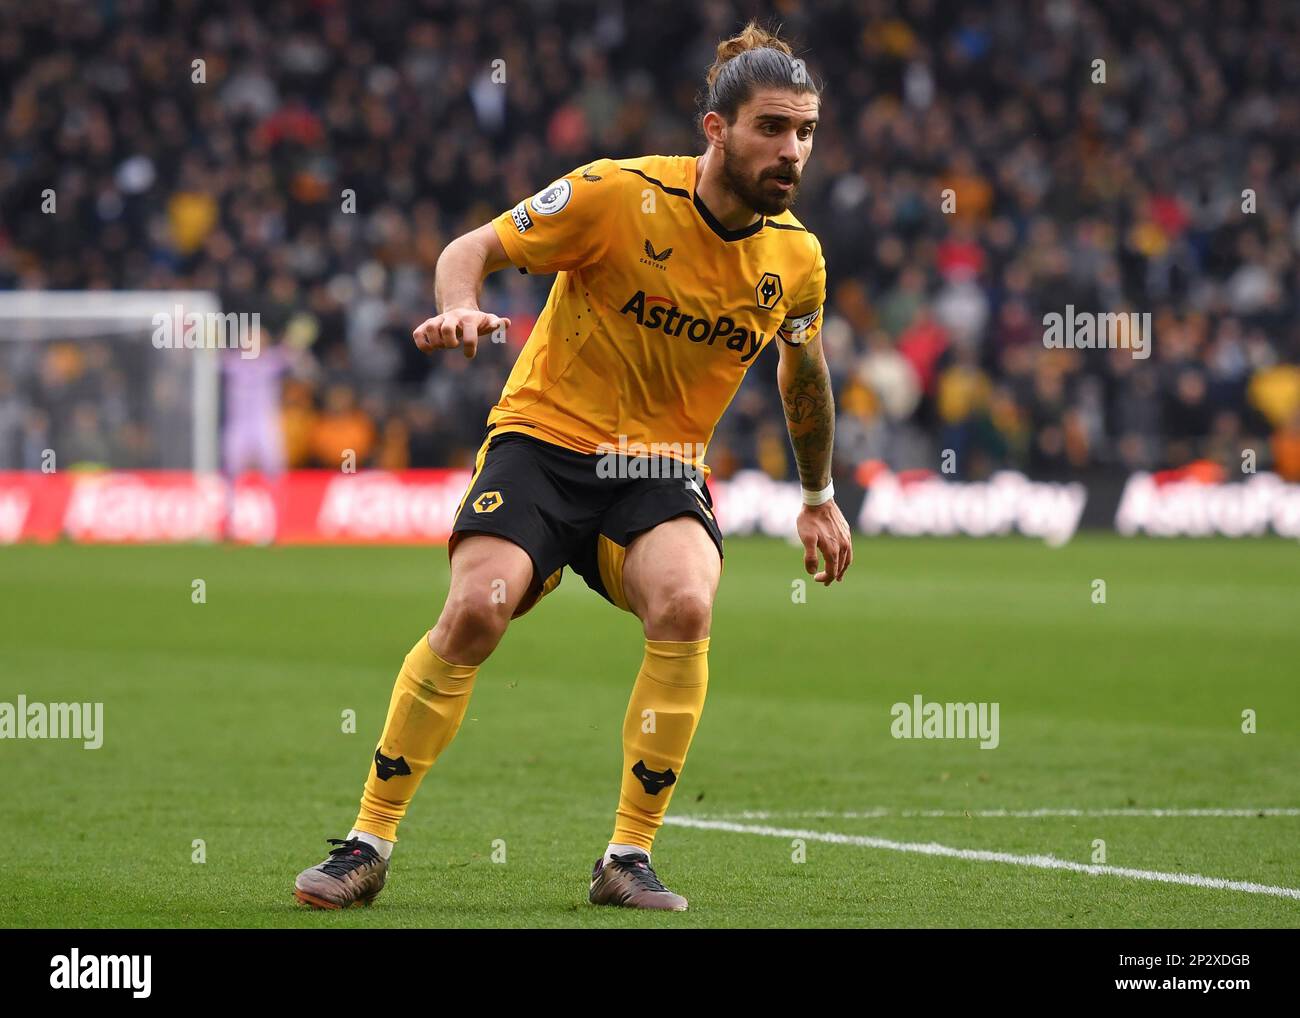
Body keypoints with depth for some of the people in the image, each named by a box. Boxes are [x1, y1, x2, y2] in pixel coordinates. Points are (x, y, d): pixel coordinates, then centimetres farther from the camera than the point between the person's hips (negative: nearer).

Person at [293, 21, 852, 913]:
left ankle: (629, 858, -16)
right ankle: (370, 842, -8)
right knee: (475, 612, -24)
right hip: (548, 436, -3)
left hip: (662, 469, 3)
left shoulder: (797, 257, 0)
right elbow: (475, 247, -6)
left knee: (685, 605, -28)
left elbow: (805, 369, 21)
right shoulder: (621, 194, -14)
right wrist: (460, 306, -28)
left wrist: (820, 496, 30)